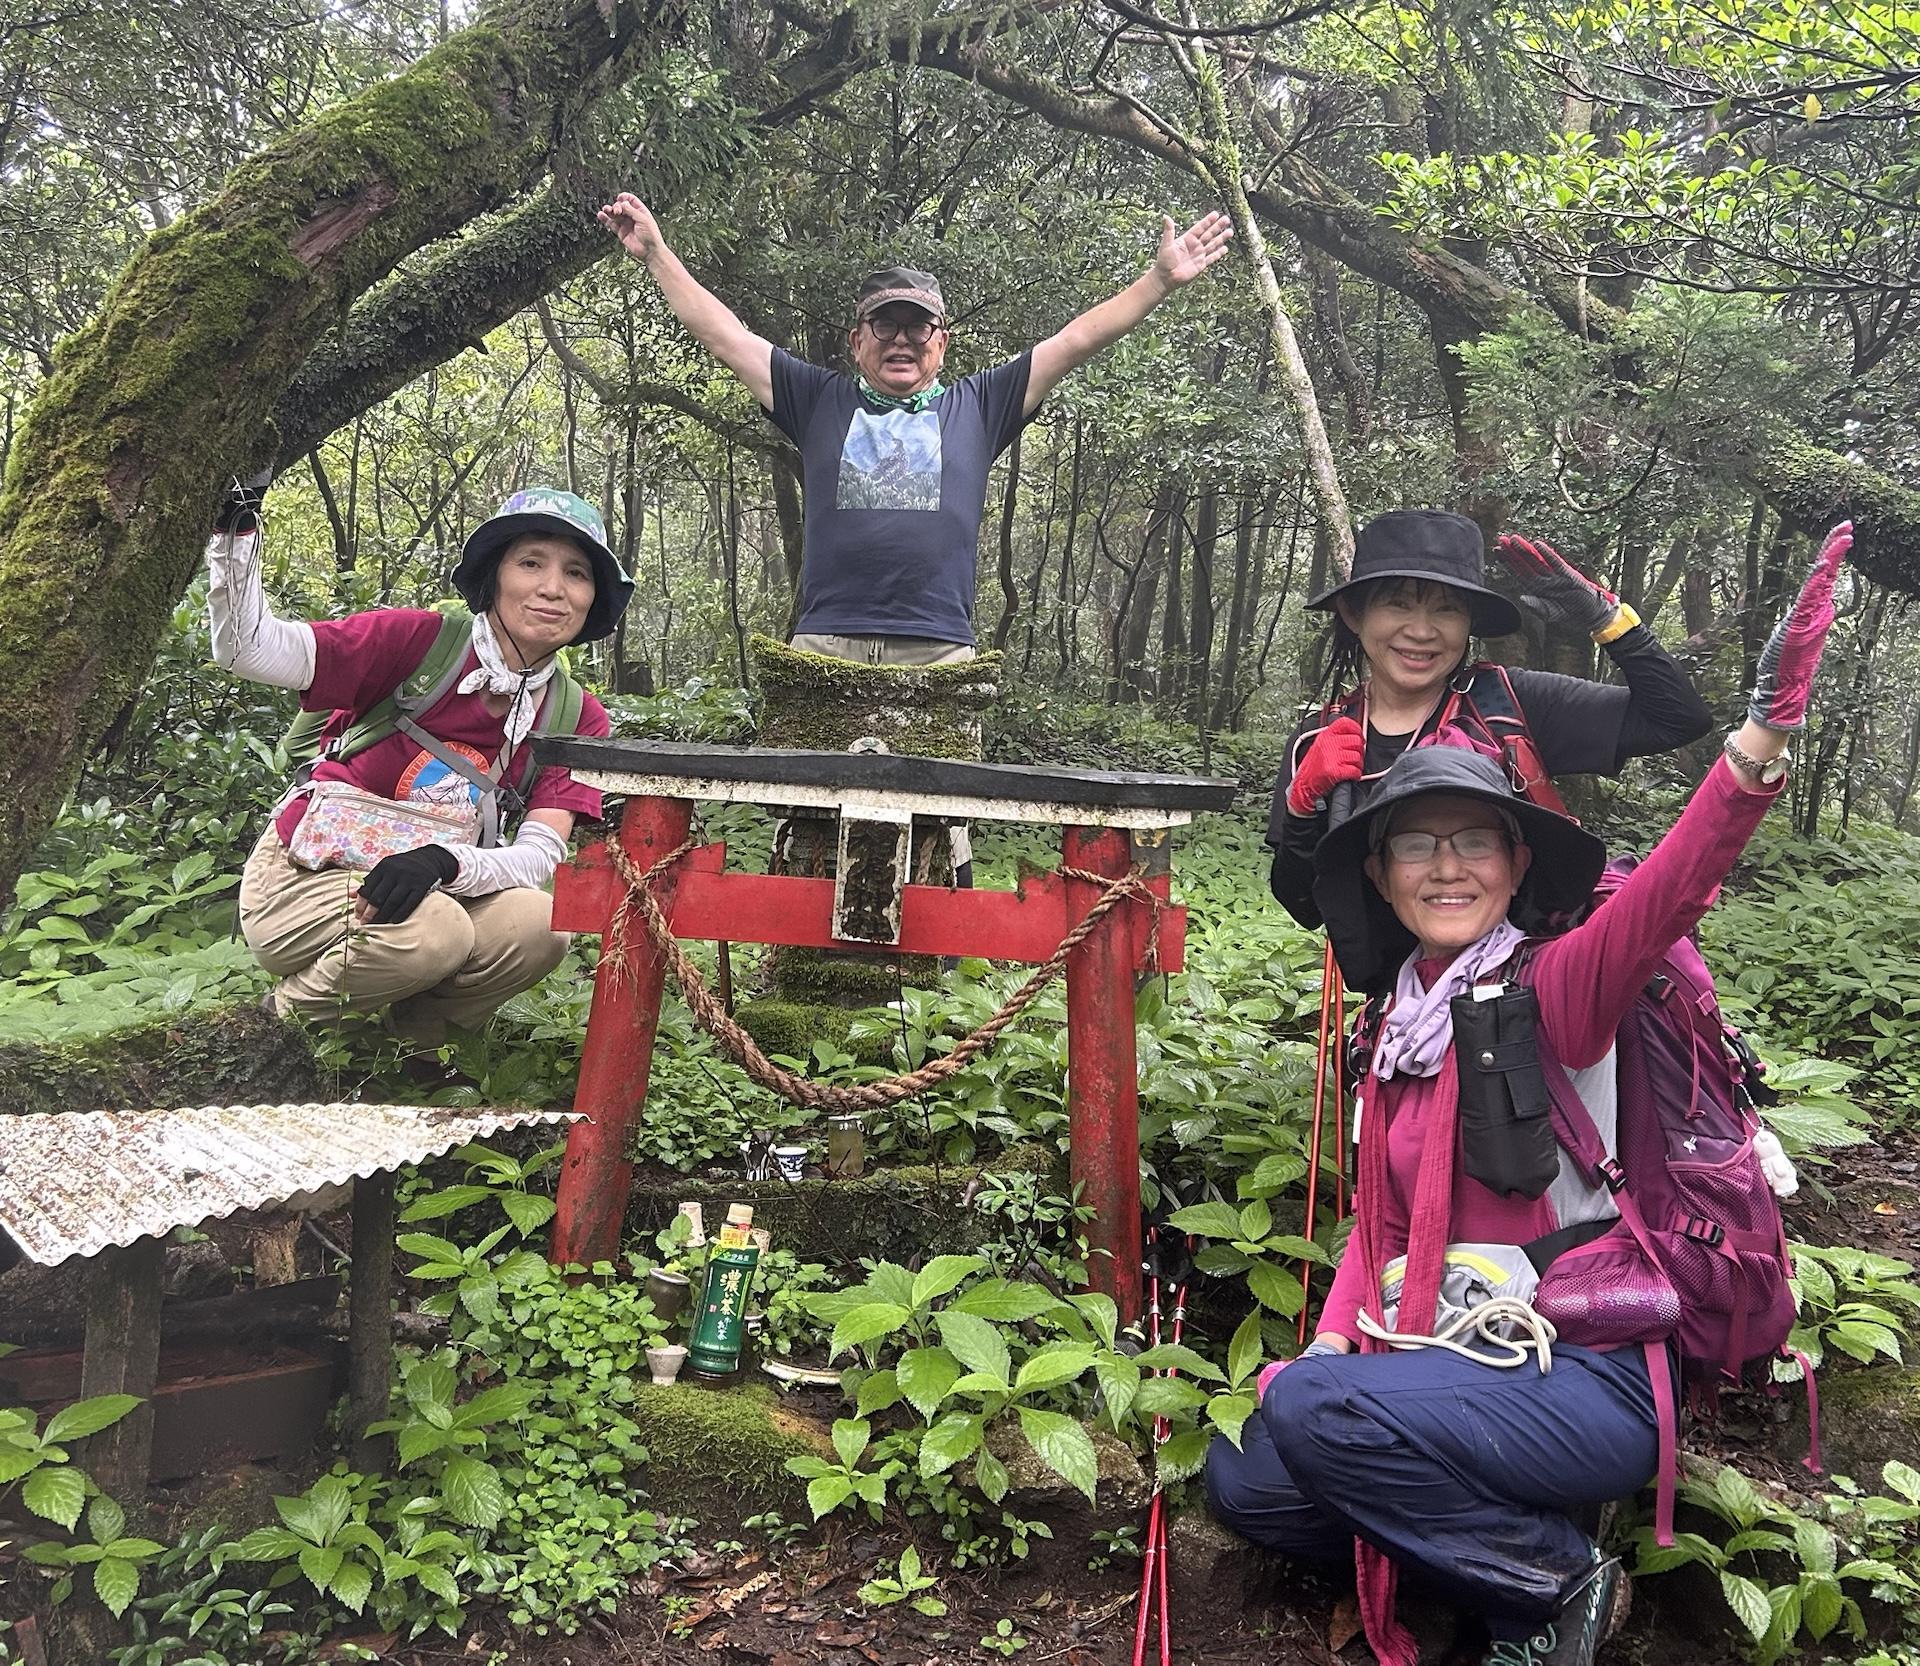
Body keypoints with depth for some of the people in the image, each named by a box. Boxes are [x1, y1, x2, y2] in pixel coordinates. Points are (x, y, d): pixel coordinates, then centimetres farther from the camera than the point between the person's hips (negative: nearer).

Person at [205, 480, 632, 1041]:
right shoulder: (421, 641, -13)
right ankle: (282, 1021, -5)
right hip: (304, 883, -3)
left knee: (538, 926, -26)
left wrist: (445, 863, -33)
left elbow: (541, 856, -13)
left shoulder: (579, 719, -2)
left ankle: (414, 1042, 1)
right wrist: (236, 531, -37)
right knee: (432, 928, -34)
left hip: (423, 892, 4)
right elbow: (250, 647, -22)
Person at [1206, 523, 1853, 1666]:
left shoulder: (1555, 985, -10)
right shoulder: (1402, 1026, 10)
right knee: (1245, 1482, -2)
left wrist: (1764, 734, -48)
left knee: (1316, 1412, -28)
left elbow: (1670, 888, -31)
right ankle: (1510, 1550, 11)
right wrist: (1333, 1338, -2)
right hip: (1453, 1354, 8)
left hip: (1588, 1375, -7)